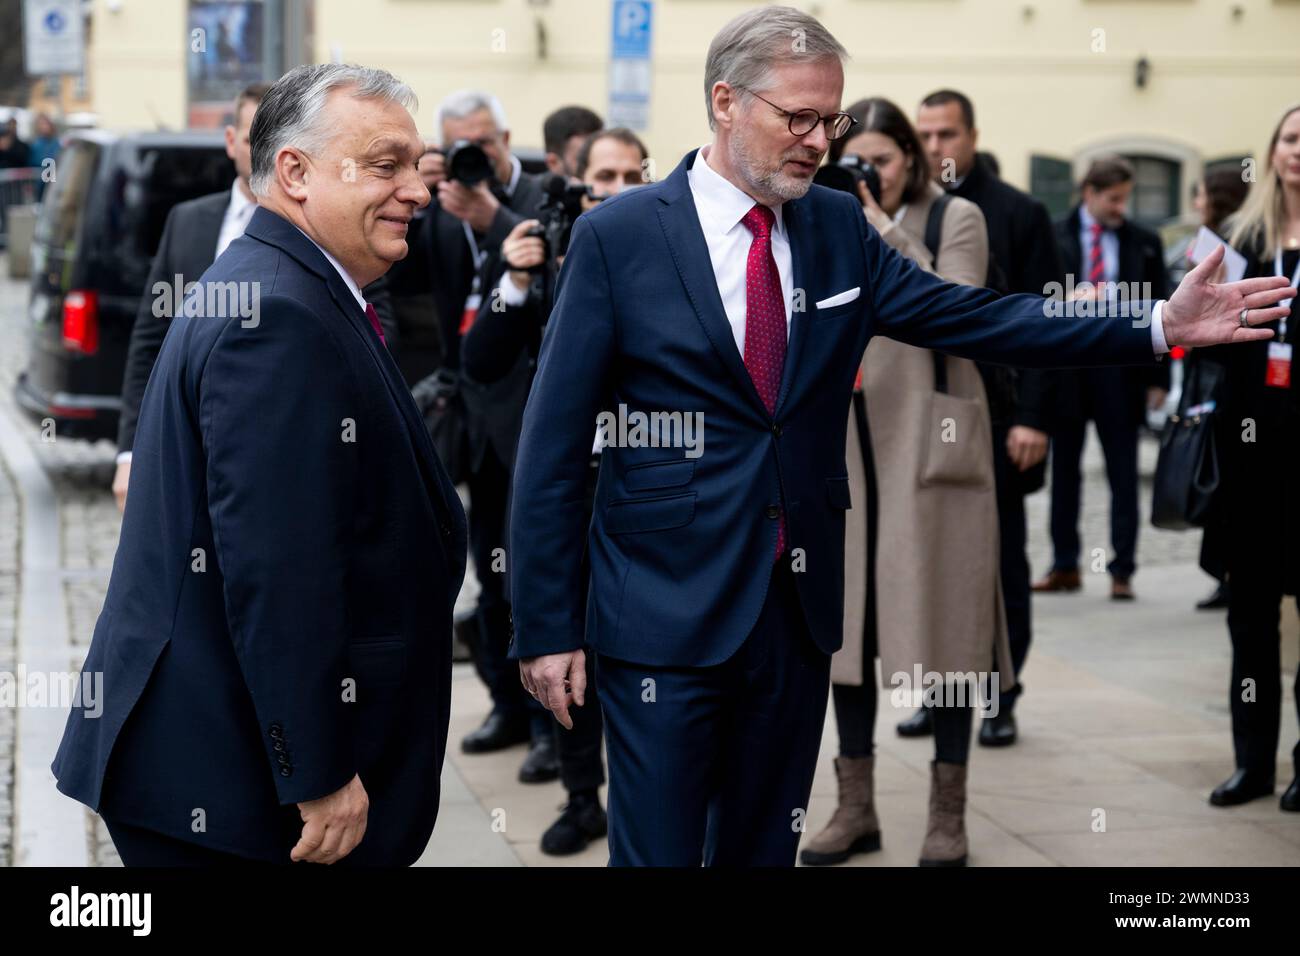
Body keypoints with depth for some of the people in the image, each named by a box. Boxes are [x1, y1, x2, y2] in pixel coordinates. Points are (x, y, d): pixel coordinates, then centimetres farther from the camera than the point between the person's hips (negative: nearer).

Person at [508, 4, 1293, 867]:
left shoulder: (838, 228, 6)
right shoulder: (618, 236, -7)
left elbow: (968, 316, 5)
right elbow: (554, 443, -7)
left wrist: (1159, 326, -3)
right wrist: (547, 626, -10)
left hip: (799, 603, 5)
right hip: (668, 610, -4)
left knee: (766, 846, 15)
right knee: (658, 851, 0)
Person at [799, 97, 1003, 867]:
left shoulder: (955, 218, -1)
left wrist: (888, 234, -16)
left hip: (929, 442, -4)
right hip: (846, 443, 4)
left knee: (939, 617, -1)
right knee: (848, 617, 6)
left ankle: (948, 811, 8)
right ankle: (857, 805, 16)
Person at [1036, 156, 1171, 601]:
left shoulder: (1144, 243, 6)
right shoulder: (1053, 237, 3)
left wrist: (1158, 377, 0)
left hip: (1120, 366, 0)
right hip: (1064, 361, 0)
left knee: (1123, 474, 1)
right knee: (1064, 469, 7)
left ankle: (1122, 570, 6)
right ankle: (1065, 566, 17)